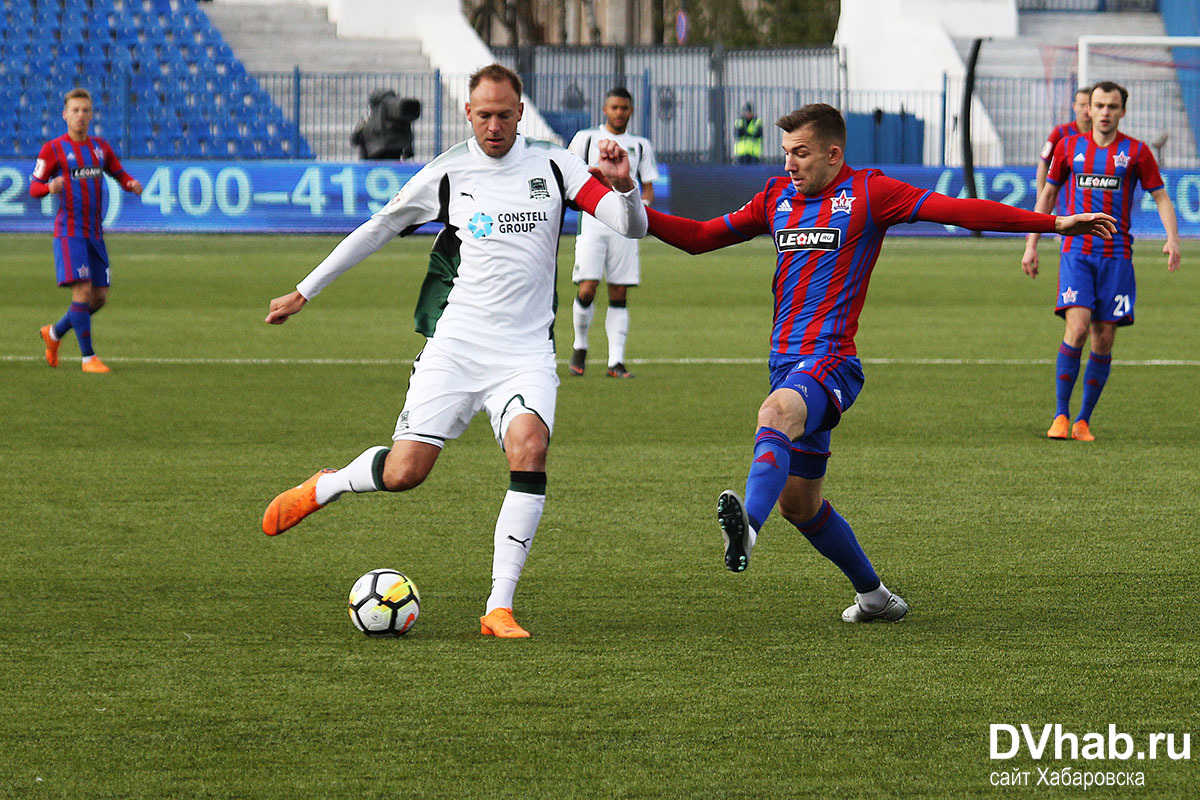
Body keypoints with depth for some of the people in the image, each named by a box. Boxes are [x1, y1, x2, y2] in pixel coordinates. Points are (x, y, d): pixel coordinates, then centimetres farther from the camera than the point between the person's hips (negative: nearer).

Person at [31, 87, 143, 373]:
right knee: (82, 290, -15)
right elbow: (34, 187, -2)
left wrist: (131, 184, -2)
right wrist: (50, 187, -26)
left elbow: (119, 173, 22)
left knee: (99, 297, 5)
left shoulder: (100, 147, 12)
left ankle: (54, 333, 27)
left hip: (95, 233, 6)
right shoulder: (53, 149, -3)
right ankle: (88, 357, -9)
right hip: (69, 232, -6)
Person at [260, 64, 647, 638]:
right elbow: (376, 230, 15)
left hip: (526, 351, 0)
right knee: (403, 473, -9)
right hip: (455, 347, 0)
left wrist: (623, 185, -24)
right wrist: (304, 293, 19)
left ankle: (499, 608, -20)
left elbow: (633, 227, -2)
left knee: (529, 447, -26)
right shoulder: (446, 174, 4)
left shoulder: (552, 167, 5)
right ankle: (324, 488, 26)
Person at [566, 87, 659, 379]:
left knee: (619, 296, -1)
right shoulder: (586, 139, 7)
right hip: (592, 222, -2)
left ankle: (616, 361, 1)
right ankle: (580, 347, 12)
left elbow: (648, 187, 16)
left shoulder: (640, 145, 14)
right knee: (587, 290, -12)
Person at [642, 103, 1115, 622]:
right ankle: (873, 595, 28)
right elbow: (701, 237, 23)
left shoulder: (867, 193, -1)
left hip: (830, 360, -7)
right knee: (797, 502, 11)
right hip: (787, 361, 8)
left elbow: (958, 210, -7)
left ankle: (747, 528, -61)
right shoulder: (778, 197, 16)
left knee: (776, 413, -38)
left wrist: (1054, 223, -12)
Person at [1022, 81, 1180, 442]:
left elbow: (1161, 197, 6)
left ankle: (1083, 420, 10)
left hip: (1116, 255, 1)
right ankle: (1061, 415, -8)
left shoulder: (1136, 152, 4)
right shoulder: (1069, 147, 8)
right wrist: (1031, 245, 13)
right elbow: (1048, 195, 17)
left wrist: (1172, 239, -11)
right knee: (1077, 329, -17)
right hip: (1076, 252, -1)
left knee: (1104, 339, -1)